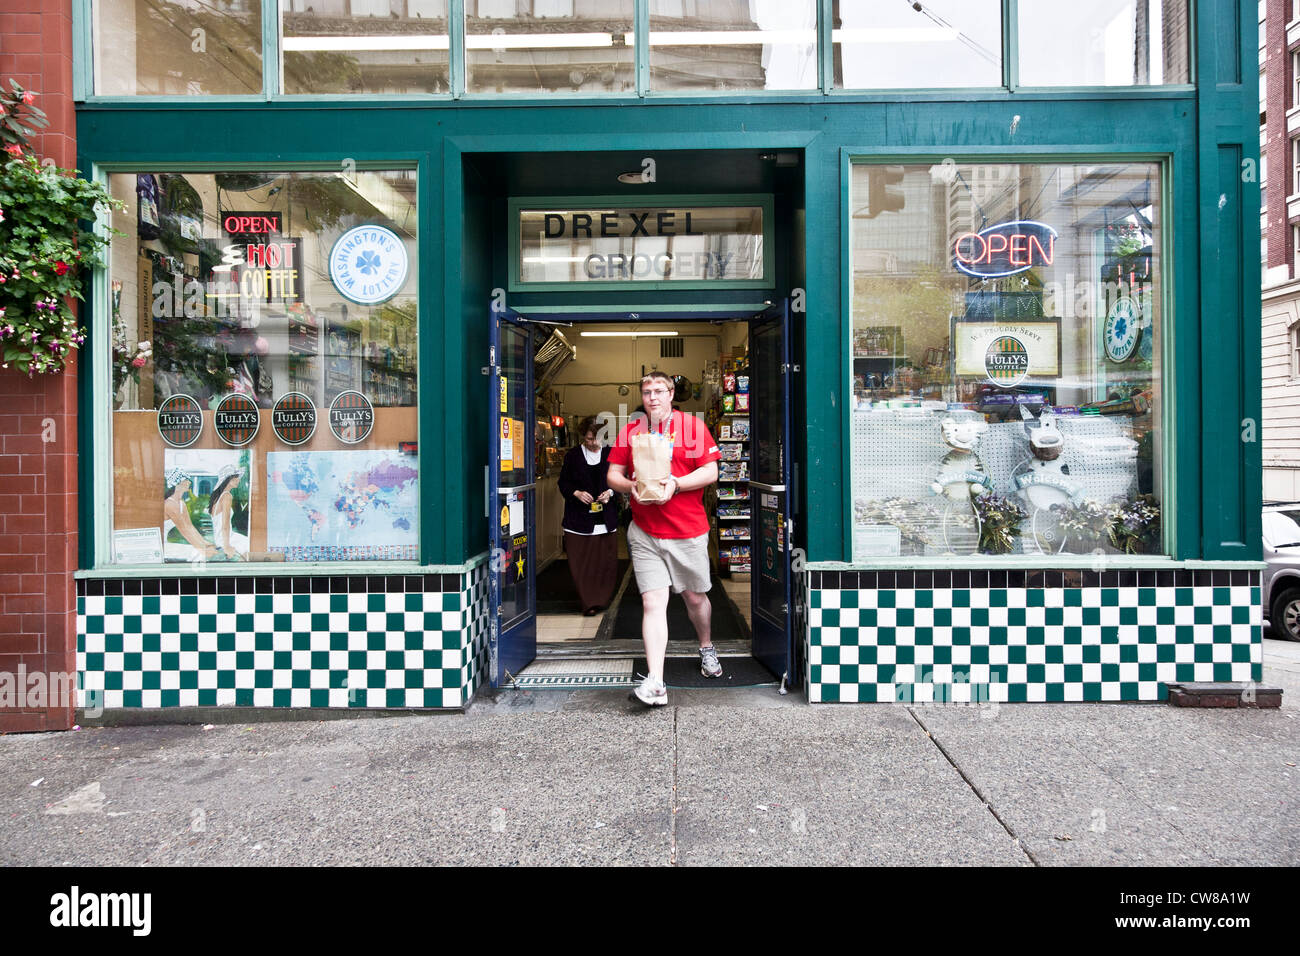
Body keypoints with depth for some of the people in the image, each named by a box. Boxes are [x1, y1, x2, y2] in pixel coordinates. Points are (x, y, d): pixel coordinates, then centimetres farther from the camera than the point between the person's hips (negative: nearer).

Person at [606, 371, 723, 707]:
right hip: (644, 533, 1)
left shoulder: (692, 425, 0)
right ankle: (655, 683, -9)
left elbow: (710, 472, -4)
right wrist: (631, 487, -13)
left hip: (689, 531, -1)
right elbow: (613, 475, 9)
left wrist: (675, 484, -18)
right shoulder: (630, 431, 8)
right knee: (653, 602, -7)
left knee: (695, 597, 15)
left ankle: (707, 648, 45)